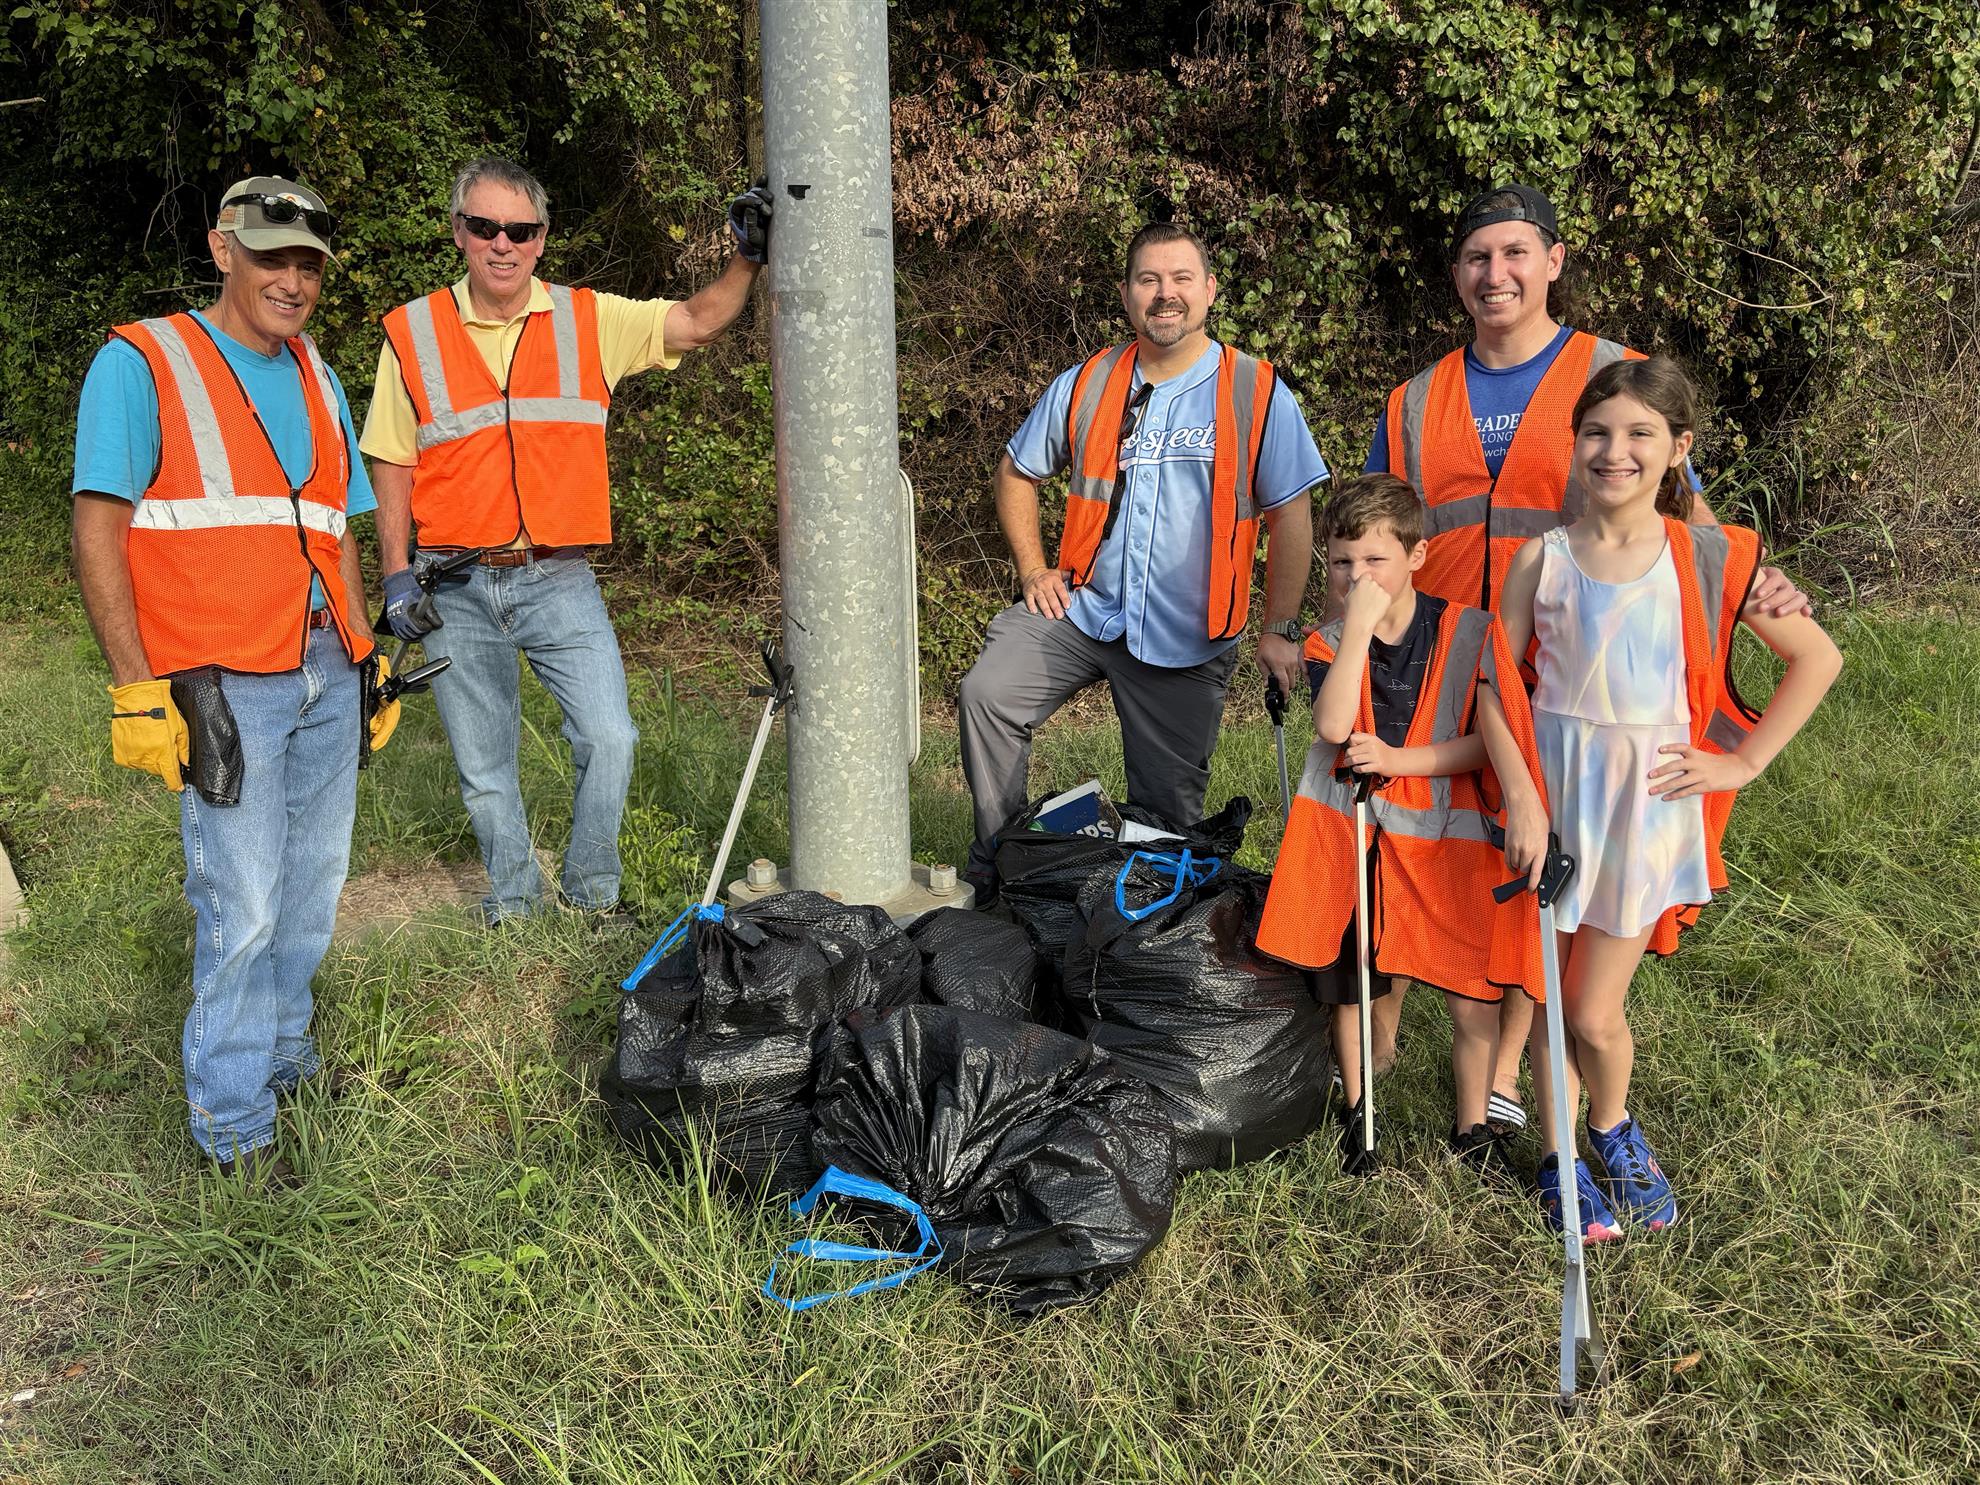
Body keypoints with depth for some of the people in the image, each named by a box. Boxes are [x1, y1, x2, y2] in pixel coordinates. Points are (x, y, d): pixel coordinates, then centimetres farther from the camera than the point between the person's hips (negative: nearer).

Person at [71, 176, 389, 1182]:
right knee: (242, 907, -5)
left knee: (312, 886, 13)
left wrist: (367, 658, 19)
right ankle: (232, 1119, 10)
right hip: (224, 687, -6)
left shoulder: (316, 376, 16)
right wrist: (138, 692, -14)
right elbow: (98, 534, -8)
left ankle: (282, 1051, 32)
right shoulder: (142, 364, -4)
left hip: (326, 674, 7)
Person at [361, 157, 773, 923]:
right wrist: (397, 574, -2)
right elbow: (392, 464, 5)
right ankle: (514, 900, 28)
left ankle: (593, 891, 12)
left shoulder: (589, 320, 4)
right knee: (484, 768, 9)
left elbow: (697, 322, 6)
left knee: (609, 738, -10)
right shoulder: (413, 332, 3)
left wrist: (747, 258, -10)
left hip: (558, 578, 0)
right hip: (455, 589, 0)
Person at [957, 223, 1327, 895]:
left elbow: (1290, 515, -3)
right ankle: (996, 871, -3)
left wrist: (1279, 630, -8)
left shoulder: (1258, 392, -4)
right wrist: (1034, 570, 5)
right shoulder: (1084, 386, 2)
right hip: (1082, 608, 2)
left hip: (1190, 639, -1)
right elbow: (1016, 473, 15)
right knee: (987, 694, -19)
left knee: (1168, 809, 6)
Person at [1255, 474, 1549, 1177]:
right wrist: (1357, 627, -24)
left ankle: (1472, 1127, 22)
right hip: (1351, 837, 2)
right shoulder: (1330, 644, -1)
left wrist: (1398, 760, -21)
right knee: (1347, 987, 12)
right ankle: (1357, 1114, 35)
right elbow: (1333, 726, -21)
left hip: (1448, 840, -1)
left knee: (1475, 1000, -1)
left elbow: (1491, 741, -11)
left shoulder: (1468, 633, -6)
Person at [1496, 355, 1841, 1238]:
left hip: (1650, 801, -1)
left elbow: (1817, 657, 4)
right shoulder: (1542, 558, -2)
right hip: (1552, 792, 1)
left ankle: (1612, 1128, 35)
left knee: (1594, 1013, 3)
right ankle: (1558, 1155, 32)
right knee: (1548, 996, 8)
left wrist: (1743, 762, -1)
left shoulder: (1712, 558, -3)